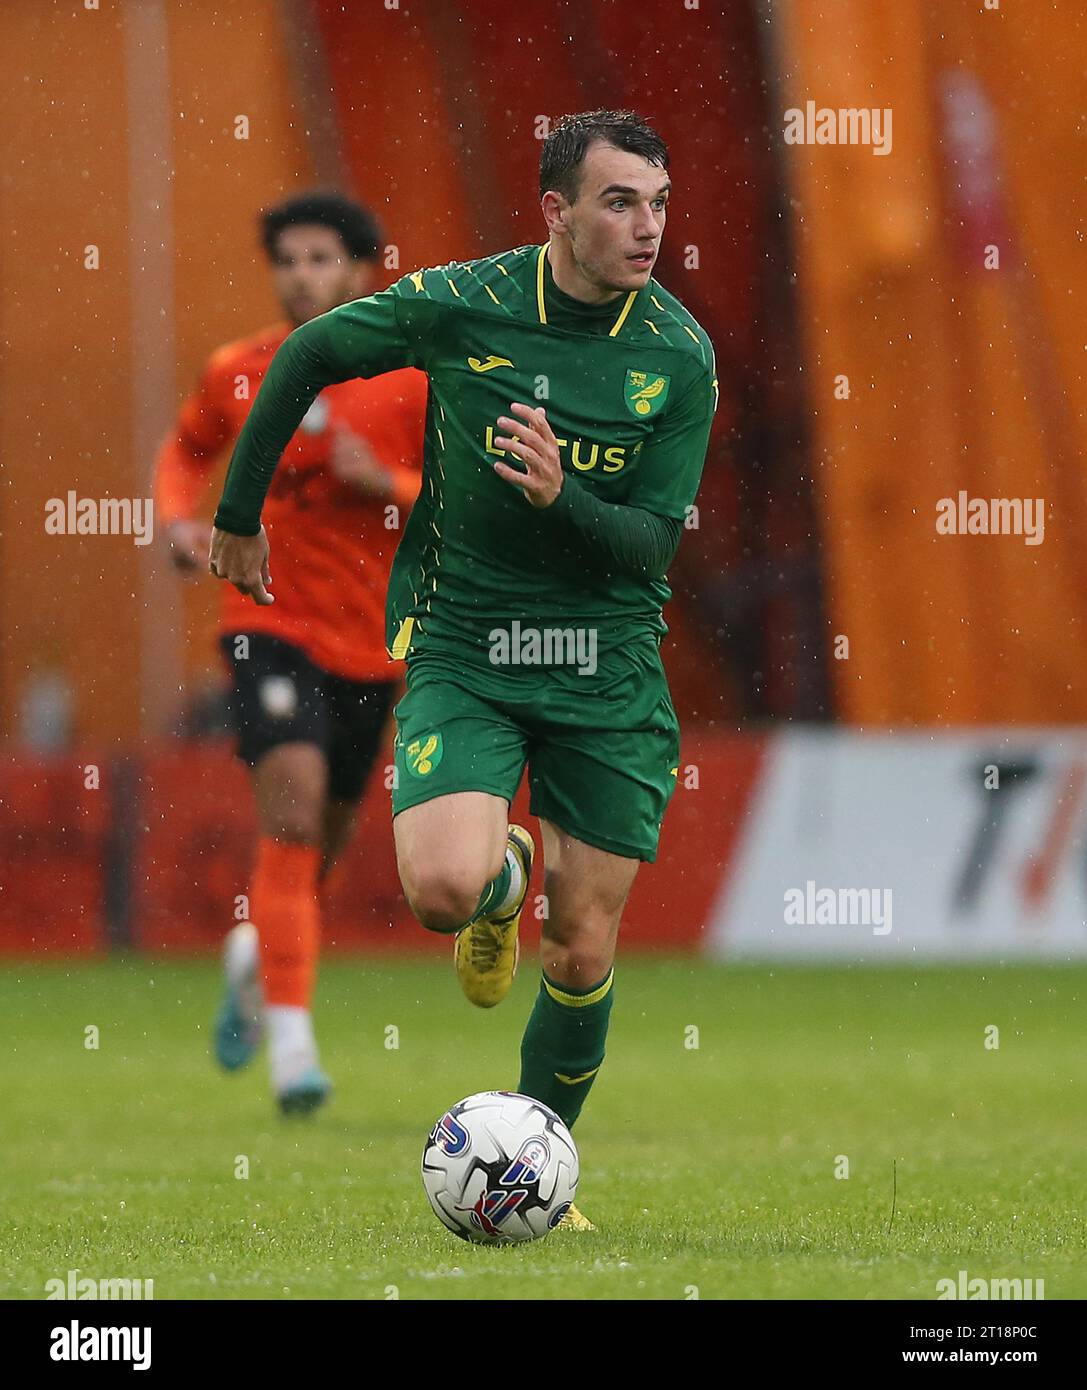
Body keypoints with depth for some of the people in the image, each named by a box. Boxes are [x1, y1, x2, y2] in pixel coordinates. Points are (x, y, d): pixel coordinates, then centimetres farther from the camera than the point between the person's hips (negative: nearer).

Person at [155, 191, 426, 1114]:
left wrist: (384, 482, -20)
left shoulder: (413, 378, -5)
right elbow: (186, 450, 19)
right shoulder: (238, 374, -1)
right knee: (293, 808, -22)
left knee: (320, 844, 13)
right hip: (271, 628, -2)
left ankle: (256, 957, 46)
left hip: (369, 640, 2)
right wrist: (180, 518, -1)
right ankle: (291, 1033, -23)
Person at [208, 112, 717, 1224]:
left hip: (606, 666, 2)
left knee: (583, 955, 2)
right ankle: (505, 881, 14)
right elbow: (307, 355, 6)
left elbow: (653, 543, -6)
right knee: (442, 887, -24)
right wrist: (239, 514, 13)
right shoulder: (459, 306, -10)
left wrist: (562, 497, -26)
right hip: (461, 645, -1)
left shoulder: (679, 356, -7)